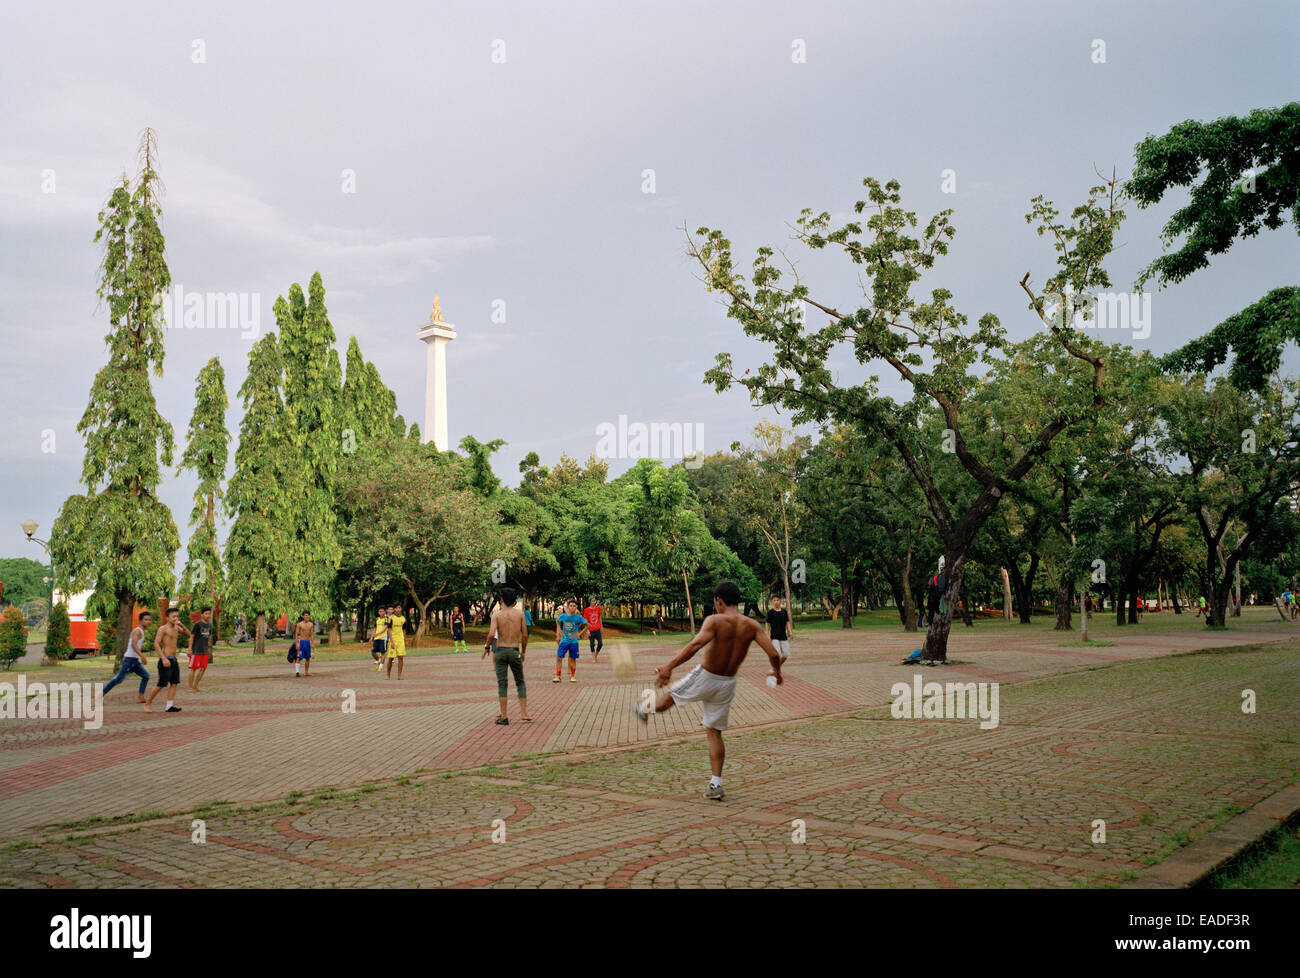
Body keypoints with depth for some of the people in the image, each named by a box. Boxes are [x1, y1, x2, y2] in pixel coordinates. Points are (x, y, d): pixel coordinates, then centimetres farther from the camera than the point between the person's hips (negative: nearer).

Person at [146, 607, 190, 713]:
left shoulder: (176, 628, 12)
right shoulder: (163, 628, -10)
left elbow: (188, 634, 17)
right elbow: (156, 644, -18)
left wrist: (181, 625, -2)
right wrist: (164, 659, -25)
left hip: (173, 660, 8)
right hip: (165, 660, -8)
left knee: (174, 683, 3)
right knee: (161, 684, -5)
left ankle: (170, 706, 2)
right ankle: (148, 703, 10)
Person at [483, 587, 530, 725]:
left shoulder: (497, 614, -3)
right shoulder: (520, 613, 2)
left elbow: (491, 634, -15)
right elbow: (525, 635, 0)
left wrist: (486, 647, 2)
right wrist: (523, 652, 13)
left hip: (500, 651, -1)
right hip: (515, 651, 1)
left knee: (502, 684, 3)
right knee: (520, 683, 14)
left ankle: (504, 717, 2)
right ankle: (523, 714, 7)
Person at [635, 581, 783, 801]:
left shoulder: (715, 621, -18)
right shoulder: (751, 625, -4)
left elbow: (696, 644, -33)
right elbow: (774, 654, -9)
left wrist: (669, 667, -36)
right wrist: (777, 673, 12)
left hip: (705, 677, -5)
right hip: (727, 684, 5)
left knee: (668, 699, 25)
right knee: (714, 732, 15)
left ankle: (645, 709, 53)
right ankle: (716, 784, 10)